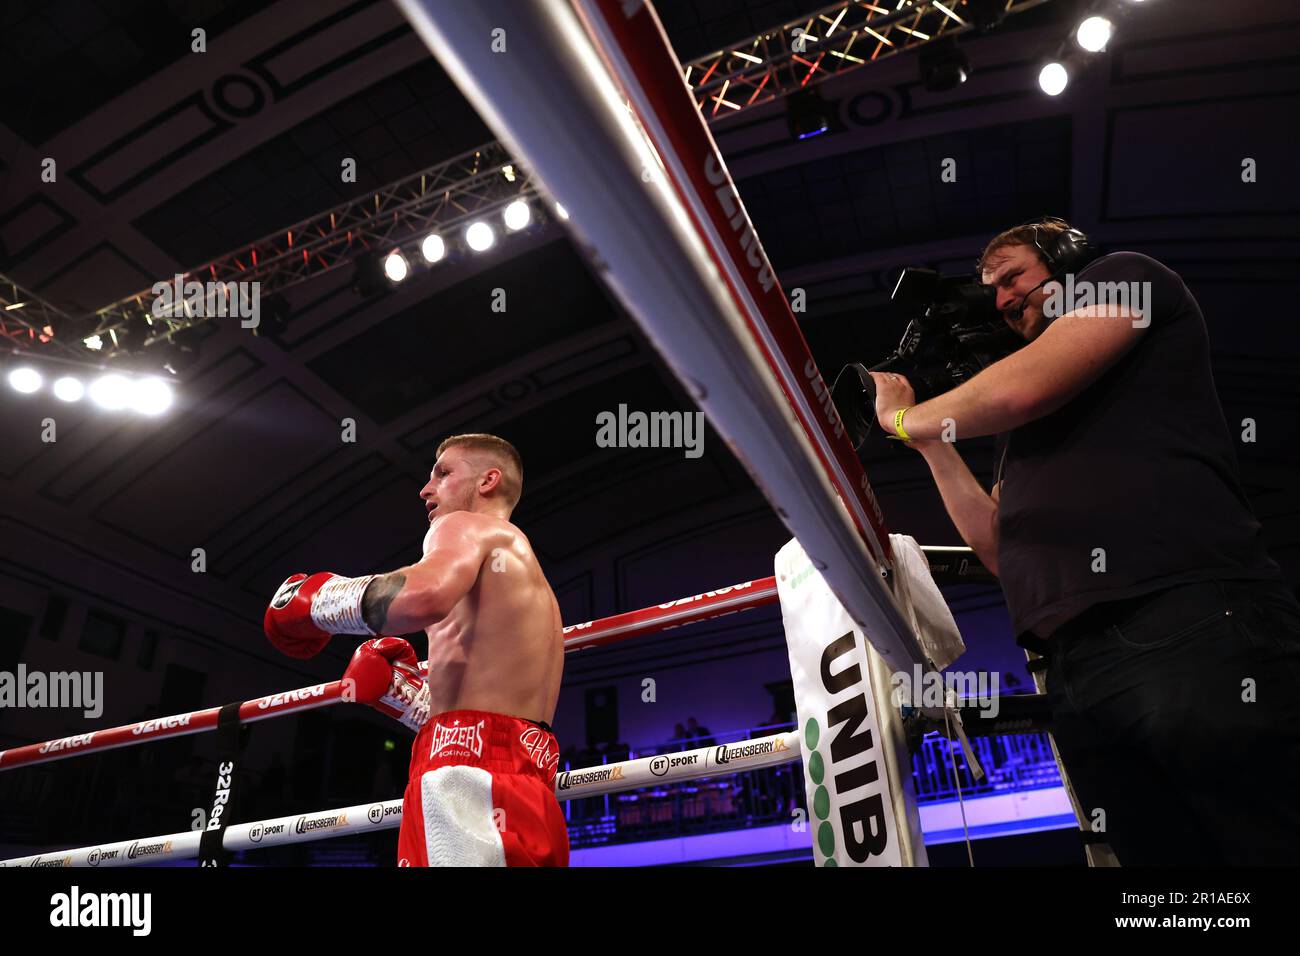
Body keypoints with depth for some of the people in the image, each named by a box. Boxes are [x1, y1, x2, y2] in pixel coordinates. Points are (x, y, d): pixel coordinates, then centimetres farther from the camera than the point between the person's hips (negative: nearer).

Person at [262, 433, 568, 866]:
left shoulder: (465, 526, 2)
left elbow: (425, 595, -24)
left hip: (469, 776, -10)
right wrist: (398, 691, 24)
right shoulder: (525, 576, 29)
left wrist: (317, 601, -6)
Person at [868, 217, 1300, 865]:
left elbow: (1023, 389, -7)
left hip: (1197, 627, -7)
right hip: (1077, 674, 7)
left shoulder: (1123, 278, 13)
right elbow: (1001, 549, 24)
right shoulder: (1032, 429, 31)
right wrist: (931, 442, 21)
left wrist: (906, 417, 11)